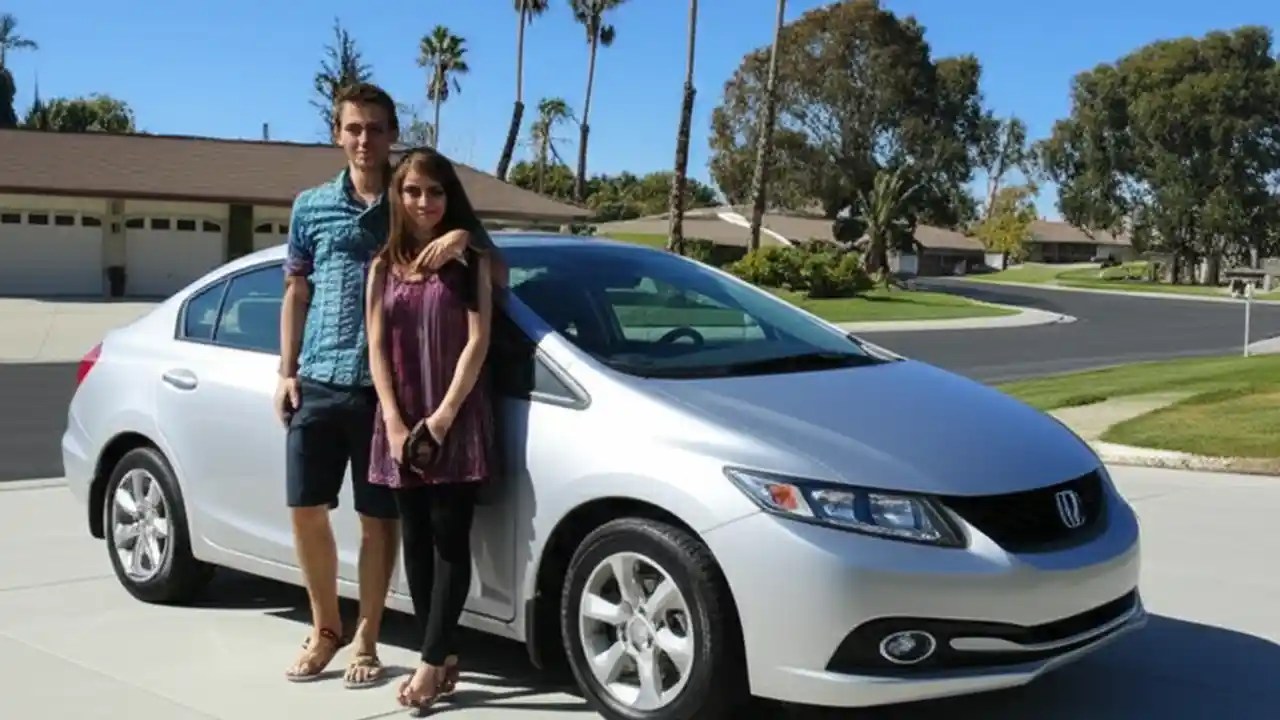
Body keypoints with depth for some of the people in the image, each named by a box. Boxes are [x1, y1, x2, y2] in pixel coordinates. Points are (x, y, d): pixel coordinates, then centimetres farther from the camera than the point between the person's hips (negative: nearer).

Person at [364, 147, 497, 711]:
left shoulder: (470, 259, 1)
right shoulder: (384, 266, 11)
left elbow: (478, 340, -7)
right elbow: (377, 348, 5)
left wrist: (443, 417, -13)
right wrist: (395, 423, -7)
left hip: (457, 422, -4)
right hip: (402, 424, 4)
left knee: (450, 539, -5)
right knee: (417, 541, 6)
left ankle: (430, 664, -3)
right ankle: (446, 657, 14)